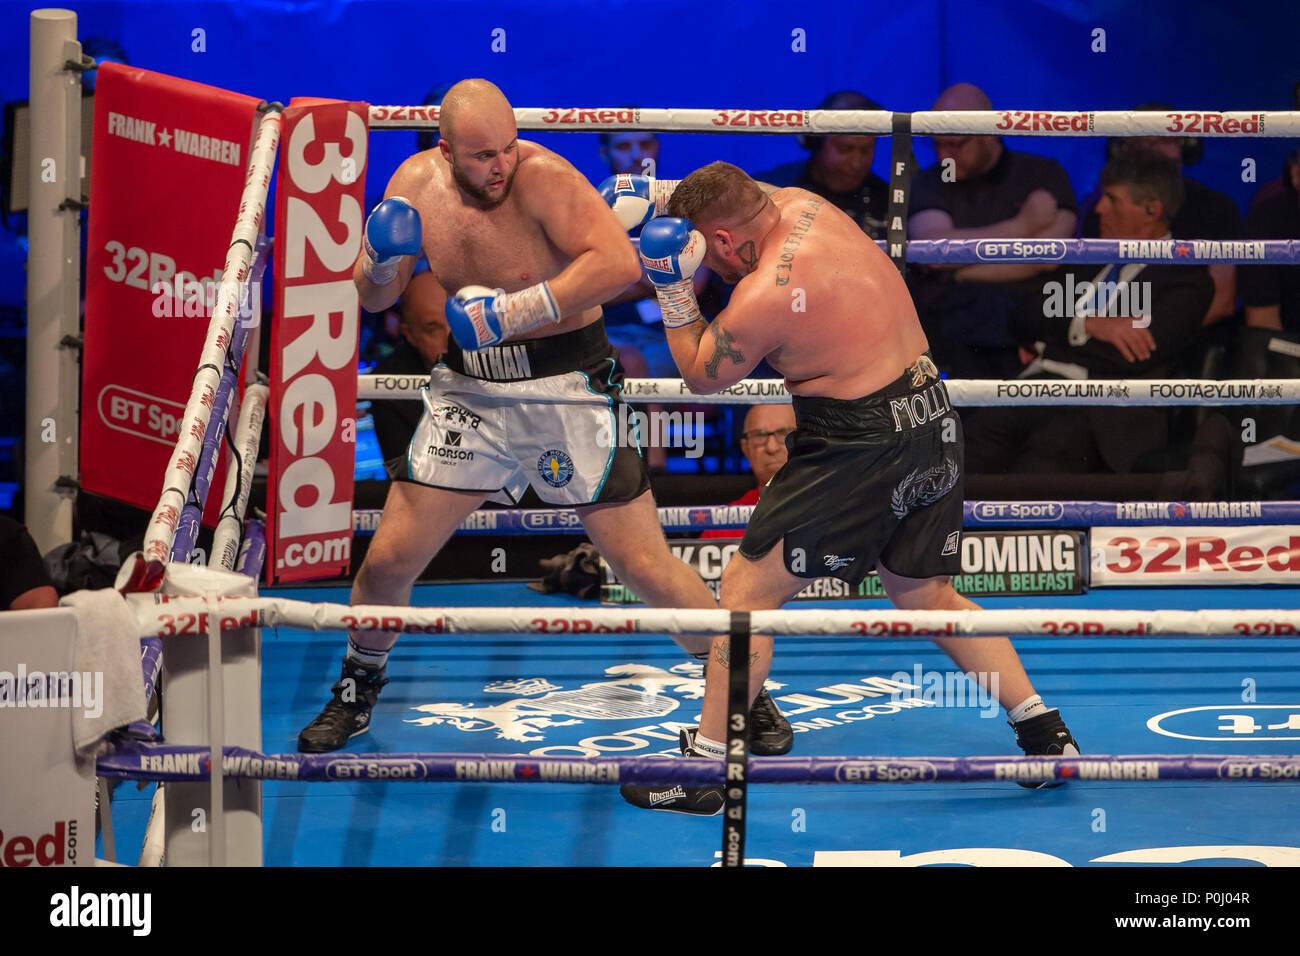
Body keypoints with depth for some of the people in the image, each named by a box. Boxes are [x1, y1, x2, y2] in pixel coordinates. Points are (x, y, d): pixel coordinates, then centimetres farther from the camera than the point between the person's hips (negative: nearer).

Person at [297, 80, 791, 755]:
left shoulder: (545, 178, -20)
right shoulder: (417, 182, -3)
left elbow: (618, 264, -33)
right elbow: (374, 299, 9)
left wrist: (514, 311, -32)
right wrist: (381, 261, -15)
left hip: (564, 387, -4)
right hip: (469, 388, 4)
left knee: (645, 566, -4)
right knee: (388, 559, 3)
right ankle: (359, 689, 29)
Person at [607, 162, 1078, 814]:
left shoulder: (760, 300, -20)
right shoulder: (803, 205, 3)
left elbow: (701, 376, -3)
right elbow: (757, 198, 28)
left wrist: (672, 289, -2)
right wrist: (686, 199, 15)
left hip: (862, 444, -9)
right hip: (930, 422, 9)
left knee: (747, 590, -1)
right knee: (925, 597, 23)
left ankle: (704, 766, 3)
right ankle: (1044, 732, 24)